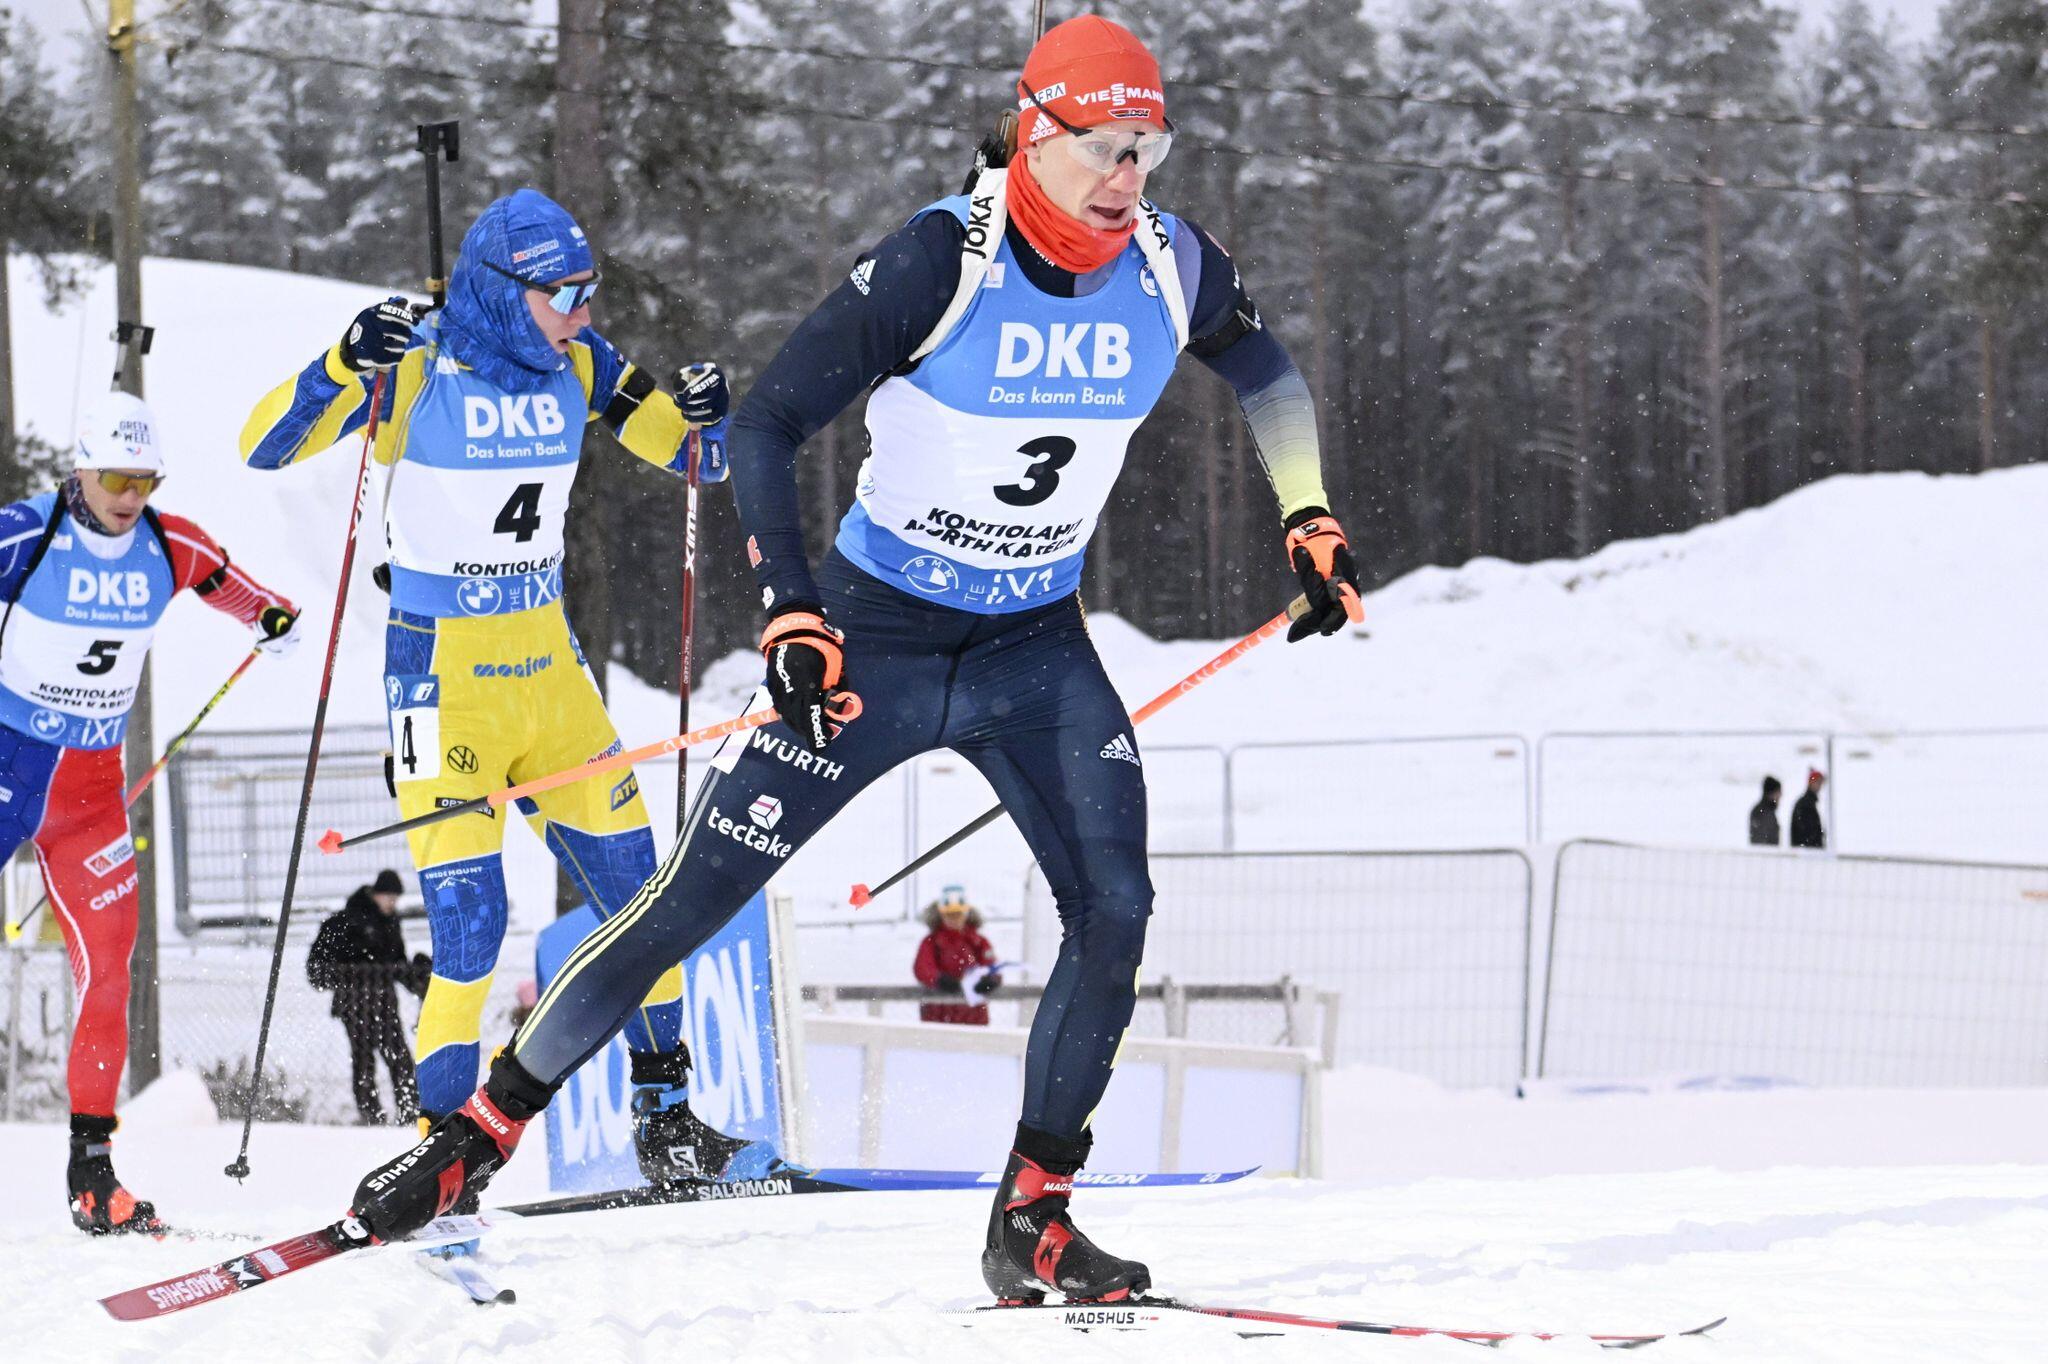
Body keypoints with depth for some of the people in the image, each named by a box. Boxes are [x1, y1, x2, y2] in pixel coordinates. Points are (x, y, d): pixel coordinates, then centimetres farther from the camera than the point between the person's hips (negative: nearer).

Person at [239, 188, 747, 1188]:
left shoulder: (575, 366, 1)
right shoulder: (413, 366, -13)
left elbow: (697, 456, 10)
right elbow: (265, 447, -18)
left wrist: (706, 414, -13)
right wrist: (345, 364, -33)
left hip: (547, 658, 5)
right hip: (441, 667, -5)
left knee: (629, 880, 5)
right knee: (468, 916, -12)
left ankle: (664, 1109, 19)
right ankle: (442, 1132, 1)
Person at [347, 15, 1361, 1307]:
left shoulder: (1174, 267, -8)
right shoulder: (940, 263, -22)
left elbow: (1268, 371, 16)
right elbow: (768, 426, -20)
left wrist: (1310, 521, 9)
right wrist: (792, 610, -30)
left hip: (1037, 650, 4)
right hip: (873, 638, -3)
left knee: (1115, 907, -15)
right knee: (697, 897, -3)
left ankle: (1033, 1219, -2)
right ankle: (487, 1126, 10)